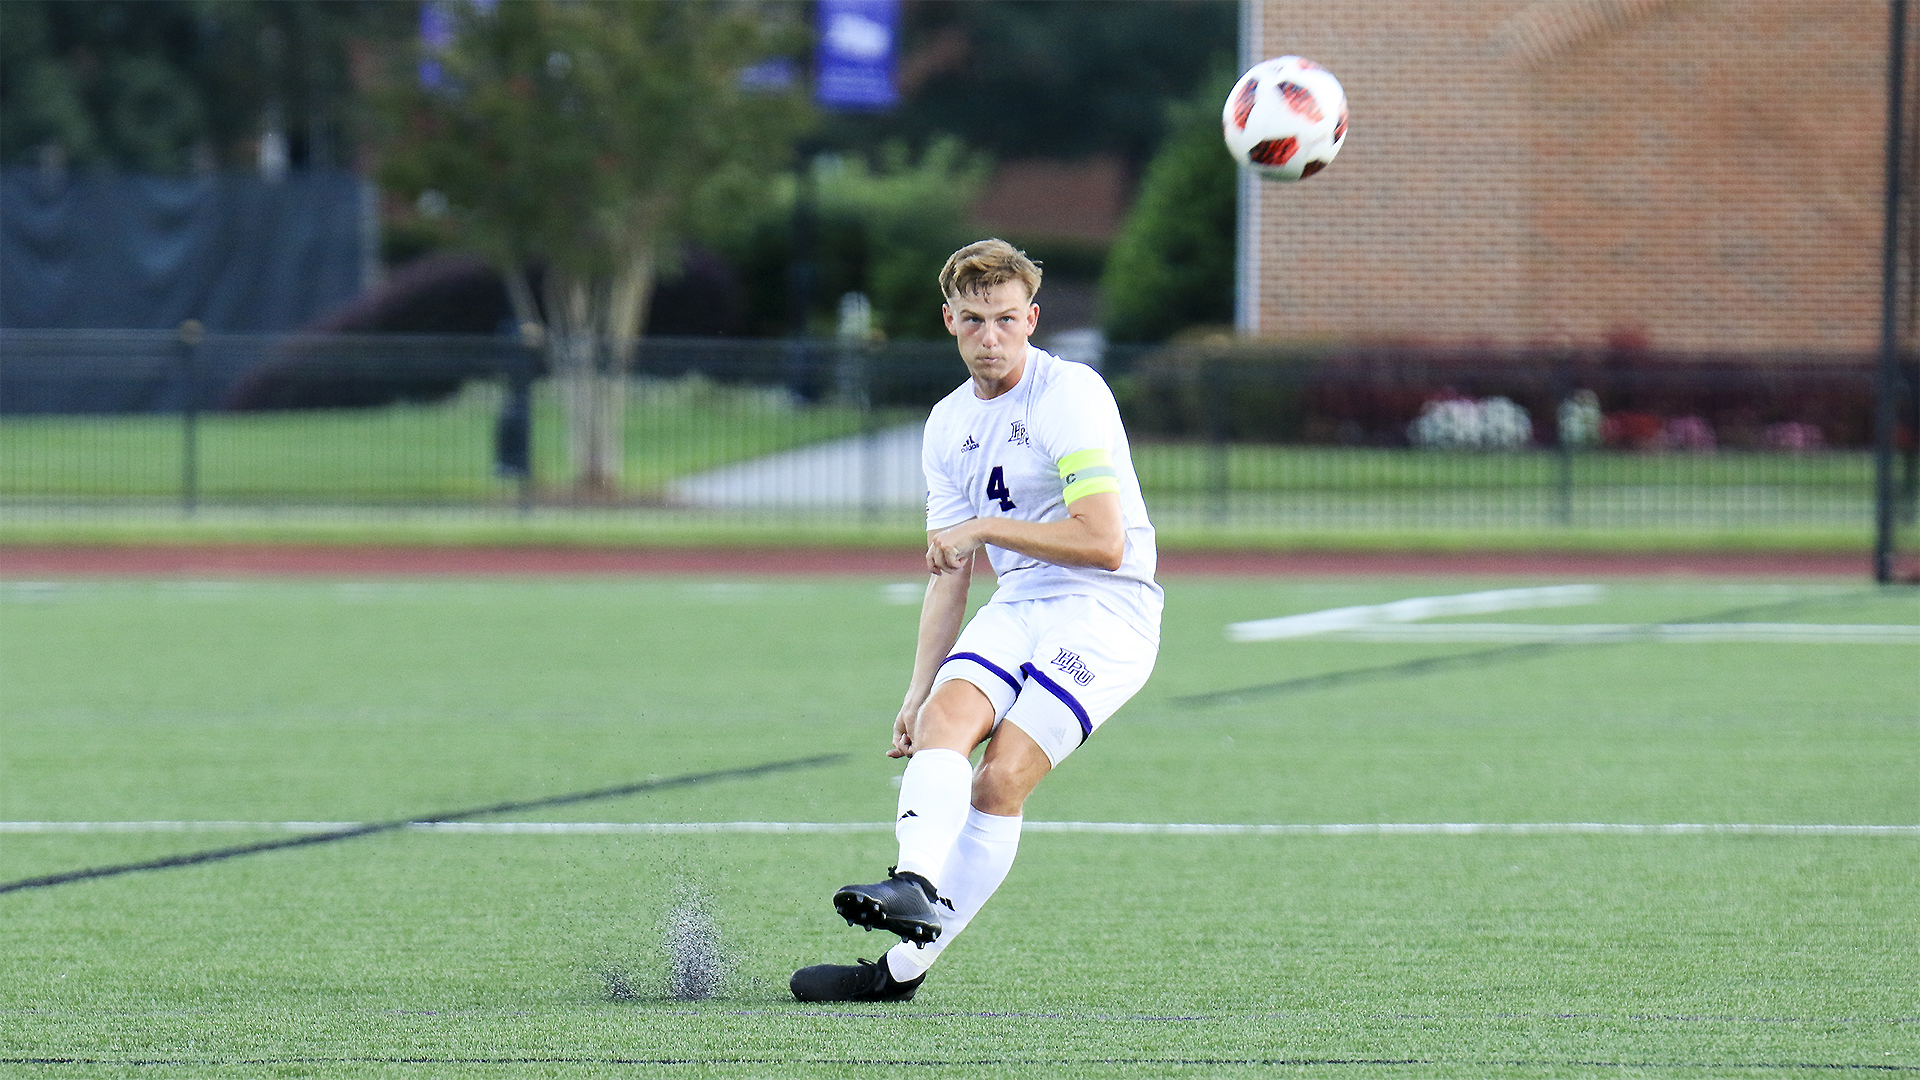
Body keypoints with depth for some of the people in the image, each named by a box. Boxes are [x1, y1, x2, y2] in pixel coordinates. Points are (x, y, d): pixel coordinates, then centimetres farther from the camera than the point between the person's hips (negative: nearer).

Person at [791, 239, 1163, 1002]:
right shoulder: (949, 425, 12)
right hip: (1016, 607, 7)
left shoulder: (1071, 395, -11)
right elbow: (948, 575, 17)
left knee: (1001, 777, -20)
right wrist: (917, 692, 9)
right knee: (944, 719, -22)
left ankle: (905, 965, -26)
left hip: (1107, 611, -7)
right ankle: (915, 885, -39)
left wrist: (985, 527, -13)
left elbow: (1104, 543, -18)